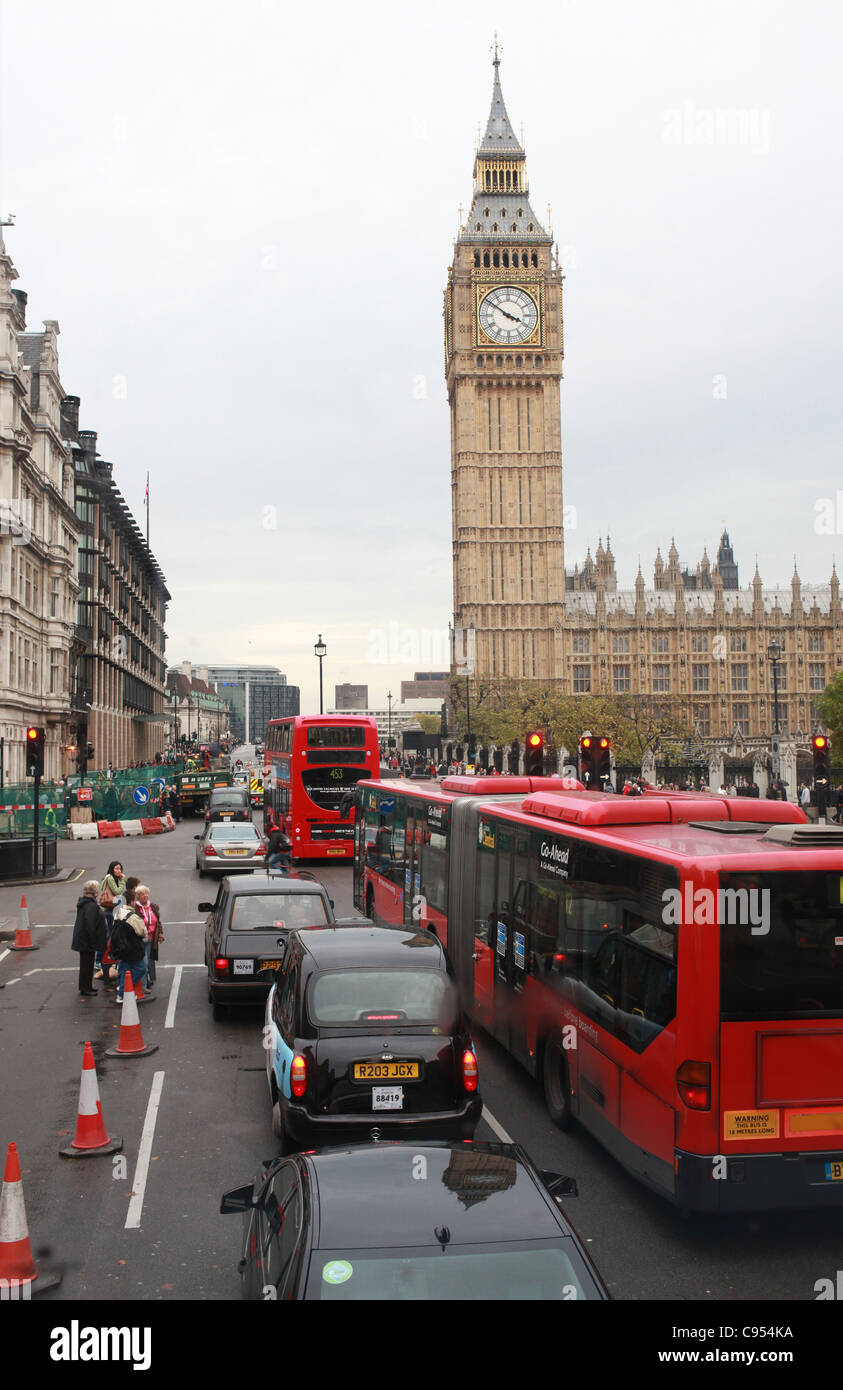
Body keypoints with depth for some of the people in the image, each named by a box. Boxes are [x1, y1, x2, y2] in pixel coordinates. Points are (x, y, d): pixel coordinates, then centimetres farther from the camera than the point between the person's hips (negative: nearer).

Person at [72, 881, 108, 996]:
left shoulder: (83, 902, 10)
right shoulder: (91, 906, -23)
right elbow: (90, 925, -25)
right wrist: (93, 941, -21)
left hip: (81, 939, 10)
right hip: (87, 941, -10)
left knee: (86, 964, 19)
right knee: (87, 964, 0)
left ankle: (86, 986, 28)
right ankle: (85, 988, 8)